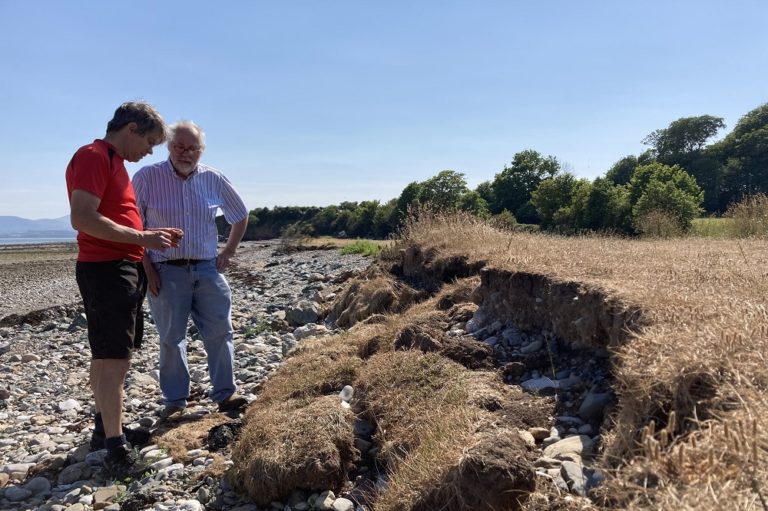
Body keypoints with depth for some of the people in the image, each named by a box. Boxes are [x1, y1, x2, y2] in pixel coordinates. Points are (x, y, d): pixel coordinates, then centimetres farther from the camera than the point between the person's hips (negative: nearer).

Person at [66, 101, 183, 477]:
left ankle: (104, 426, 28)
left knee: (106, 356, 16)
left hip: (122, 269, 10)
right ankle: (116, 446, -3)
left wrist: (152, 234, 11)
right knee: (115, 359, -9)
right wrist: (142, 238, -19)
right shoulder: (92, 156, -12)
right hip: (107, 270, -10)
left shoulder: (114, 162, 19)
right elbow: (82, 218, -23)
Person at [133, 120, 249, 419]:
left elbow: (240, 215, 17)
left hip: (207, 269, 3)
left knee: (220, 332, 1)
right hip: (166, 272, -2)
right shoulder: (147, 177, -4)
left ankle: (225, 394, 11)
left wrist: (228, 252, 11)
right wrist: (146, 266, -7)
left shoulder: (213, 179, 4)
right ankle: (175, 400, 17)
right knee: (171, 339, 5)